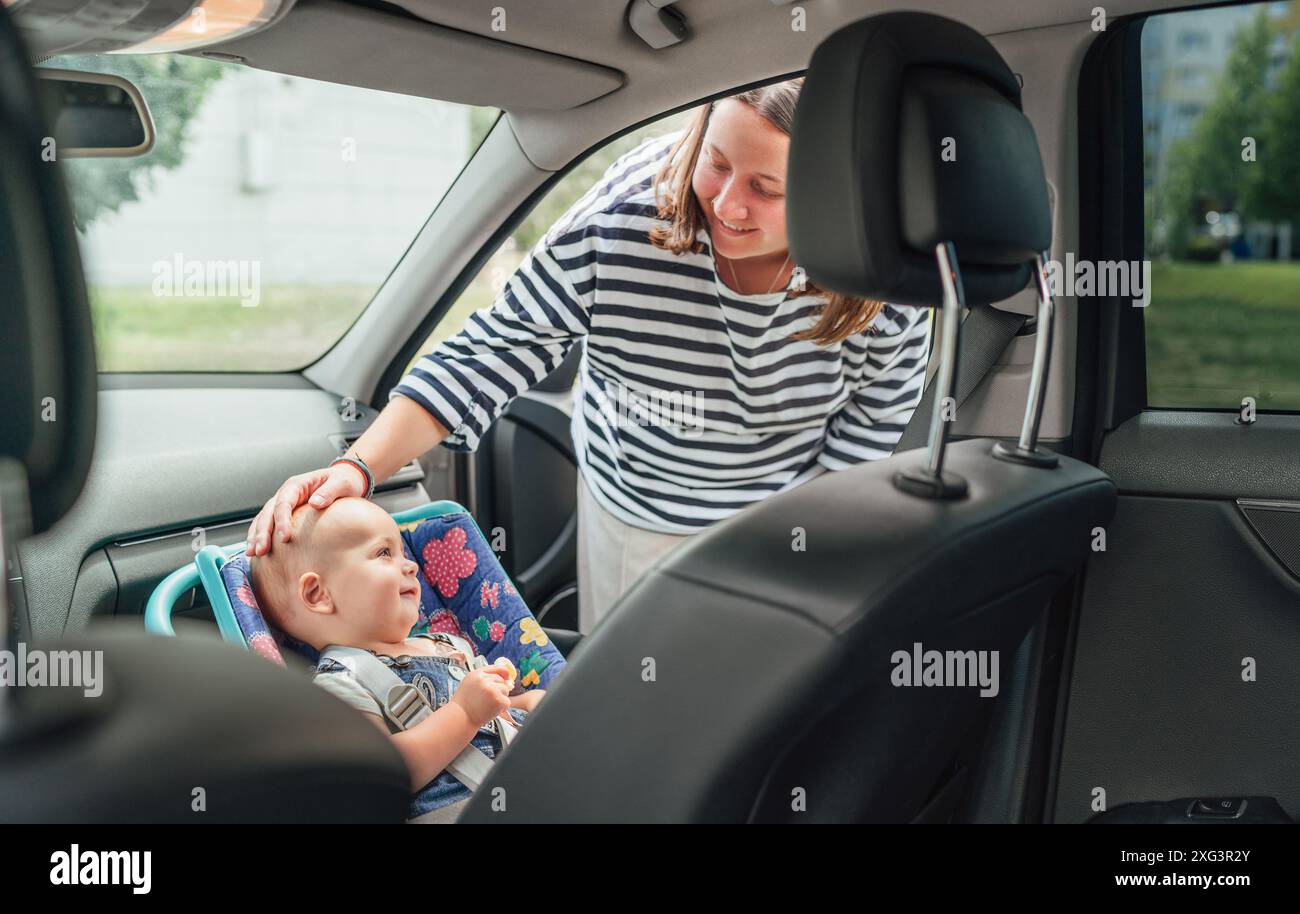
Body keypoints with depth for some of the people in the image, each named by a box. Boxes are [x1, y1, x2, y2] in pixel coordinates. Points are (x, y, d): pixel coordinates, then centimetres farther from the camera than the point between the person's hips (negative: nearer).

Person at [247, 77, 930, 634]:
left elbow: (873, 424, -9)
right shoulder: (616, 226, -31)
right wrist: (358, 468, -36)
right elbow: (485, 357, -26)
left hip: (786, 525, 0)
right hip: (629, 508, 0)